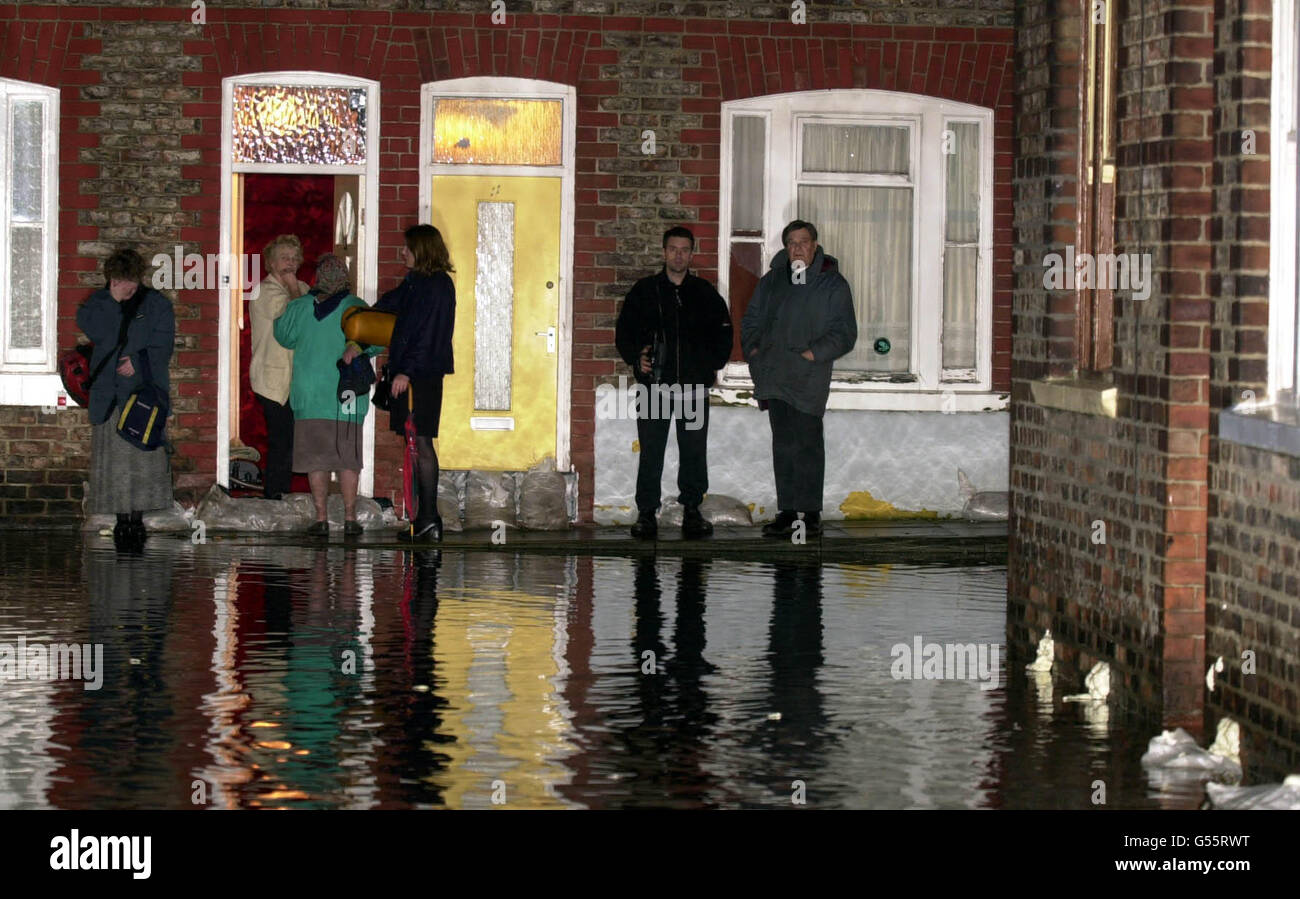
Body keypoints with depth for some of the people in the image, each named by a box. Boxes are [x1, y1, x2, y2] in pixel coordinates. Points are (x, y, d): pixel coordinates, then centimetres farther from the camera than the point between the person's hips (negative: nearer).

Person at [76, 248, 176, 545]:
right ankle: (122, 518, 4)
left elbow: (162, 347, 2)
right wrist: (115, 300, -12)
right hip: (108, 394, 1)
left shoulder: (156, 304, 6)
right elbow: (91, 328, -10)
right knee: (114, 457, -2)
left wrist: (138, 362, -12)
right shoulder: (99, 302, 10)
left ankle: (137, 518, 0)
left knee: (144, 457, -6)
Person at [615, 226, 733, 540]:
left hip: (694, 386, 1)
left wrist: (714, 364, 6)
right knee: (651, 452, -1)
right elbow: (624, 331, 9)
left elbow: (723, 332, 18)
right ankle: (647, 512, 5)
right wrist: (636, 357, -7)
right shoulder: (644, 291, 7)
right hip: (655, 384, -1)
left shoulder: (705, 293, 10)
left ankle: (692, 509, 13)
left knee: (694, 451, 3)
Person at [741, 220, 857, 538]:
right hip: (774, 377, 5)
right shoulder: (772, 281, 15)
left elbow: (844, 333, -4)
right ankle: (786, 512, 10)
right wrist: (753, 350, 6)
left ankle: (811, 512, -1)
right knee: (782, 443, 6)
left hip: (808, 378, -5)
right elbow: (751, 320, 24)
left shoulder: (832, 285, 0)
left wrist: (811, 354, -14)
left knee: (808, 443, -5)